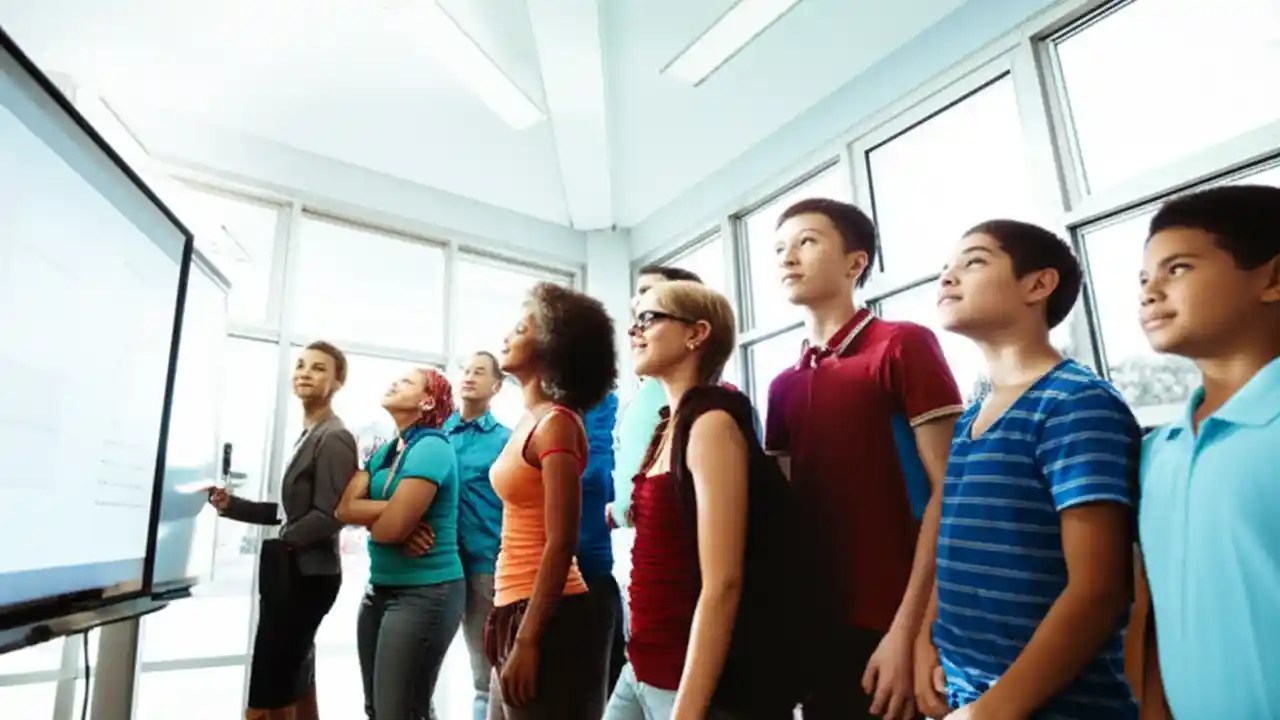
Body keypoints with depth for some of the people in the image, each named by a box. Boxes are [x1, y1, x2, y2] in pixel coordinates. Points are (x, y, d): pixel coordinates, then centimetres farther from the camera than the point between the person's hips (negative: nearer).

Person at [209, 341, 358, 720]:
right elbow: (290, 509, 13)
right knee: (294, 687, 18)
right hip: (292, 573, 9)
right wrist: (231, 505, 4)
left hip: (307, 577, -9)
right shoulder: (307, 435, 13)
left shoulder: (334, 438, -15)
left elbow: (328, 517, -21)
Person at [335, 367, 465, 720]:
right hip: (379, 588, 8)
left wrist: (368, 515, -1)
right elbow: (344, 509, -2)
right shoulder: (383, 451, 10)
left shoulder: (431, 448, -16)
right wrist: (392, 510, -16)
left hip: (425, 592, -8)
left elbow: (392, 527, -21)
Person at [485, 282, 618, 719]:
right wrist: (509, 624, 18)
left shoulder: (556, 423, -16)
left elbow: (561, 545, -20)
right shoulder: (531, 422, 10)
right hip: (517, 609, 9)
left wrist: (527, 641, -18)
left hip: (546, 619, -9)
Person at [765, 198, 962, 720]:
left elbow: (948, 492, -12)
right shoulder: (783, 387, 9)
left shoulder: (903, 345, -8)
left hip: (890, 626, -5)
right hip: (816, 628, 6)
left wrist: (908, 630, -16)